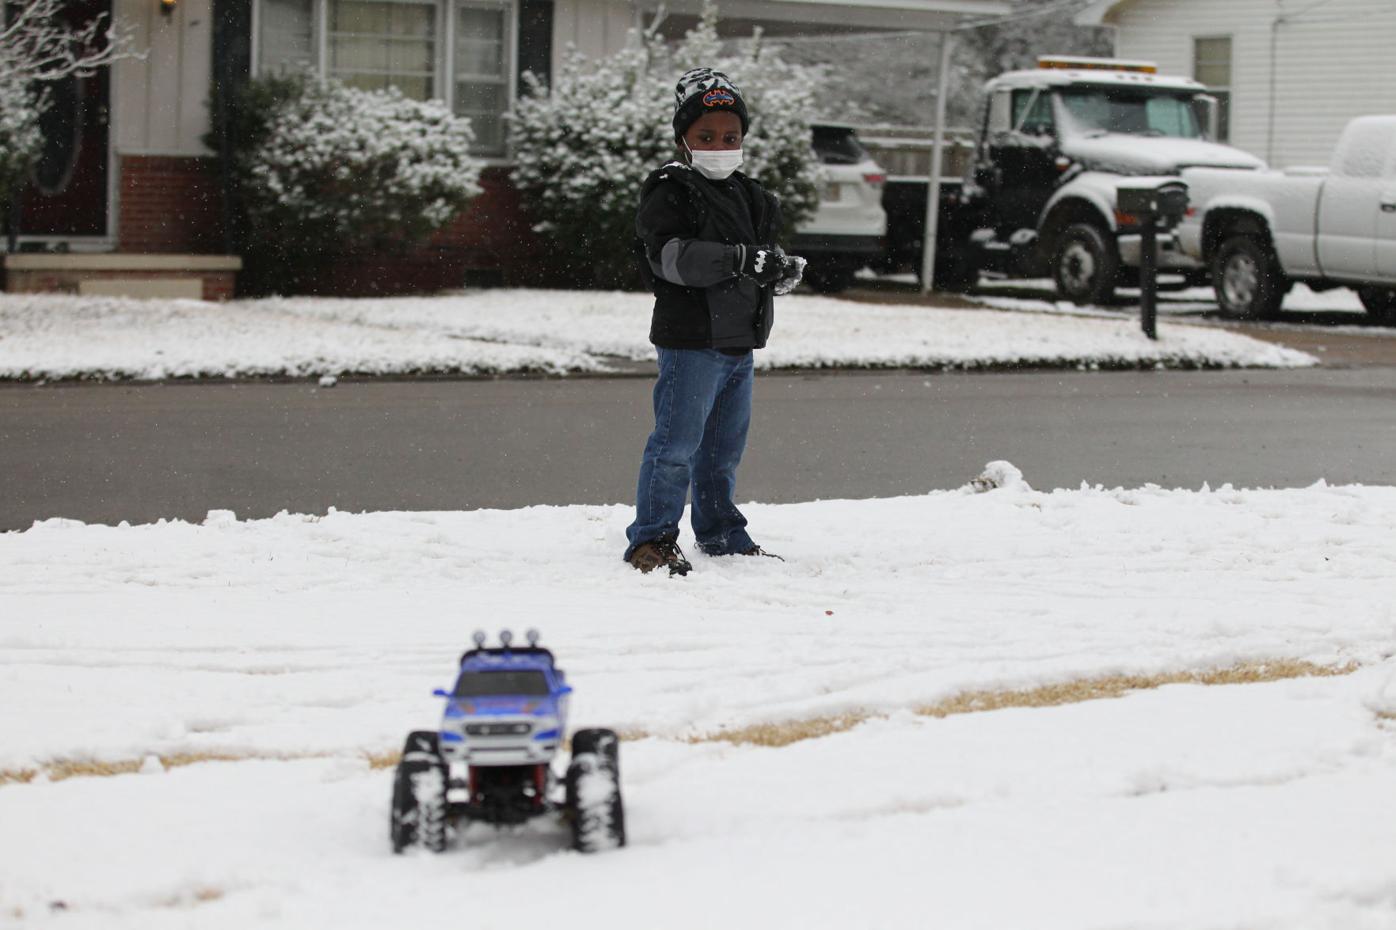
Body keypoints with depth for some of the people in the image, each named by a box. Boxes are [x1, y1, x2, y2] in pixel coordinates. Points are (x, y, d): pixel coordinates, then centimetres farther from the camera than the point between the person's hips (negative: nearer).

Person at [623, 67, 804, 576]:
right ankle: (652, 538, -2)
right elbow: (668, 255, -23)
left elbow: (767, 260, 21)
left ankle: (722, 534, 27)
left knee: (724, 447, 16)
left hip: (739, 342, 8)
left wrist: (783, 271, -5)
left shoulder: (749, 196, 16)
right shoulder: (669, 190, -9)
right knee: (677, 442, -8)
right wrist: (740, 259, -31)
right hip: (691, 341, -8)